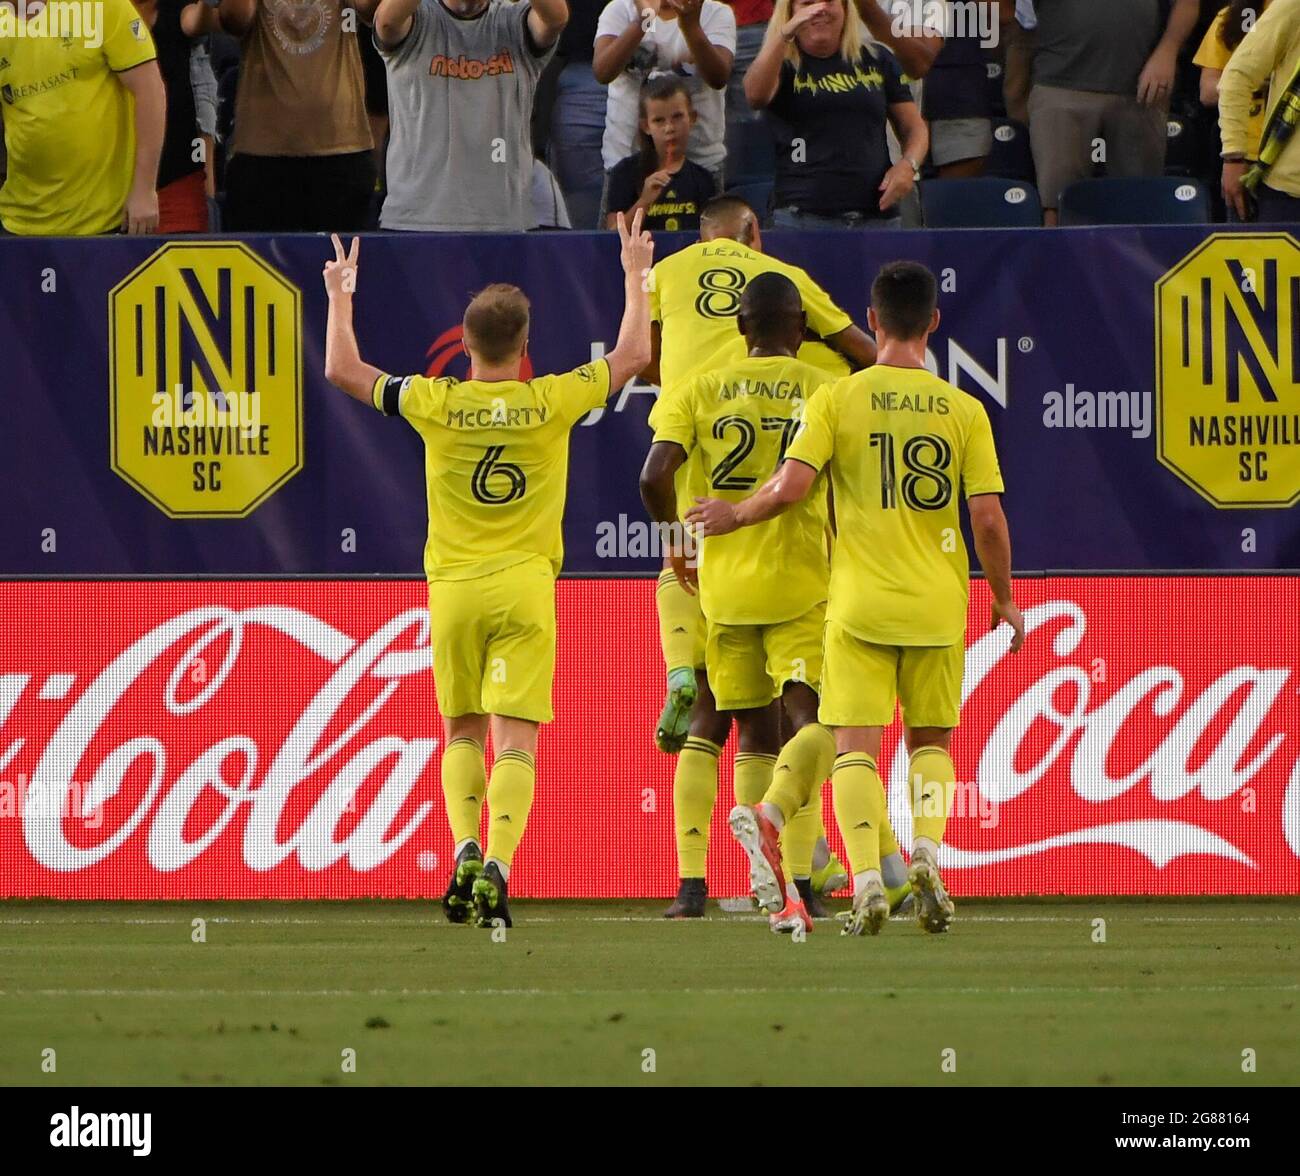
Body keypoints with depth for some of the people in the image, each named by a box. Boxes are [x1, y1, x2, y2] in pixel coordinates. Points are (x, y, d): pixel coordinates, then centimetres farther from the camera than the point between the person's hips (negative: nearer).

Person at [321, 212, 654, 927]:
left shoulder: (438, 405, -6)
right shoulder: (551, 403, -5)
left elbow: (342, 370, 5)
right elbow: (631, 356, 10)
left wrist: (338, 295, 19)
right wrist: (635, 274, 22)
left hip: (453, 587, 1)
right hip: (525, 587, -1)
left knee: (462, 732, 16)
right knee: (515, 740, -4)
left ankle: (466, 852, -3)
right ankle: (497, 868, -21)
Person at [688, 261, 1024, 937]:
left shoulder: (837, 399, -4)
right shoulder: (963, 410, 0)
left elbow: (790, 486, -13)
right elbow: (988, 515, -3)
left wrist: (734, 514, 7)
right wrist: (1005, 598, 11)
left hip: (860, 601, -2)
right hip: (939, 602, 2)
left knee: (855, 745, 0)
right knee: (931, 741, 15)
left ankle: (867, 879, -16)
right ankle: (925, 849, -7)